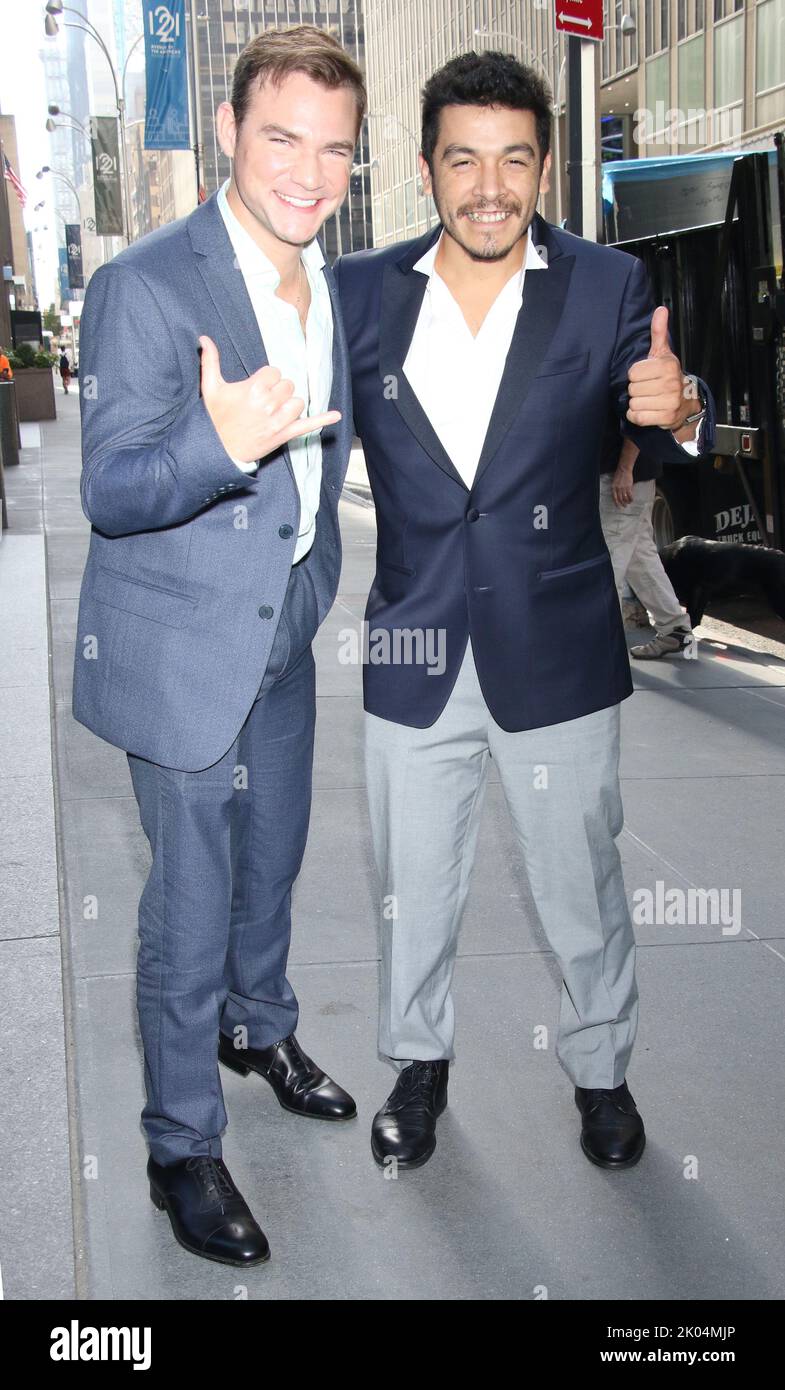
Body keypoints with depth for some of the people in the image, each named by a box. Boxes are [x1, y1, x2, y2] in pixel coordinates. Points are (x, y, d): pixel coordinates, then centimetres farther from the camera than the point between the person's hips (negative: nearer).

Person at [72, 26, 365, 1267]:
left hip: (284, 639, 7)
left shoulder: (337, 287, 2)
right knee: (190, 905, 3)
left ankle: (259, 1028, 50)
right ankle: (182, 1149, 21)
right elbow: (109, 490, -25)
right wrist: (222, 444, -42)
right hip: (183, 649, -7)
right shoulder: (143, 288, -21)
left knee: (272, 859, 24)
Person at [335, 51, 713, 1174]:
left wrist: (678, 414, -29)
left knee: (582, 885, 14)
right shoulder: (362, 292, -1)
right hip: (412, 651, 2)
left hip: (558, 652, -1)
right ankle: (420, 1062, 42)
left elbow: (667, 446, -5)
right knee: (414, 886, 17)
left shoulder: (609, 287, -5)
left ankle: (601, 1068, 39)